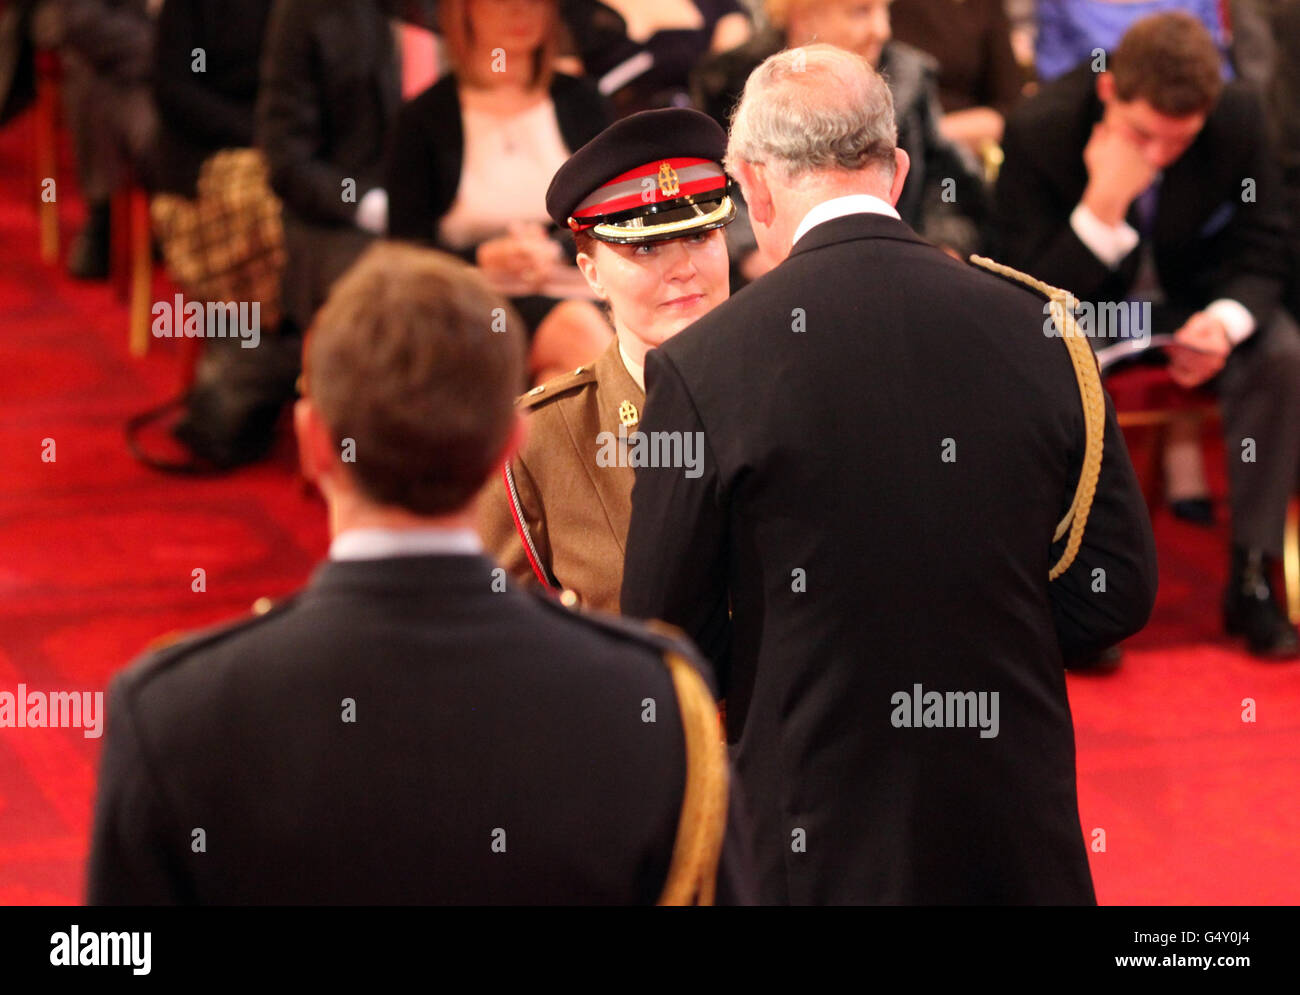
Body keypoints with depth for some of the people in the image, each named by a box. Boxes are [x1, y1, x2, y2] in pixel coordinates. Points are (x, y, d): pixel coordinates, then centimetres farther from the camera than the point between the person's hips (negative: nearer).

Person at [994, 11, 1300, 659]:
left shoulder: (1239, 118, -17)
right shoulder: (1039, 131, -24)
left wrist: (1226, 320, -30)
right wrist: (1103, 203, -39)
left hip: (1193, 297, 2)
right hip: (1084, 307, -2)